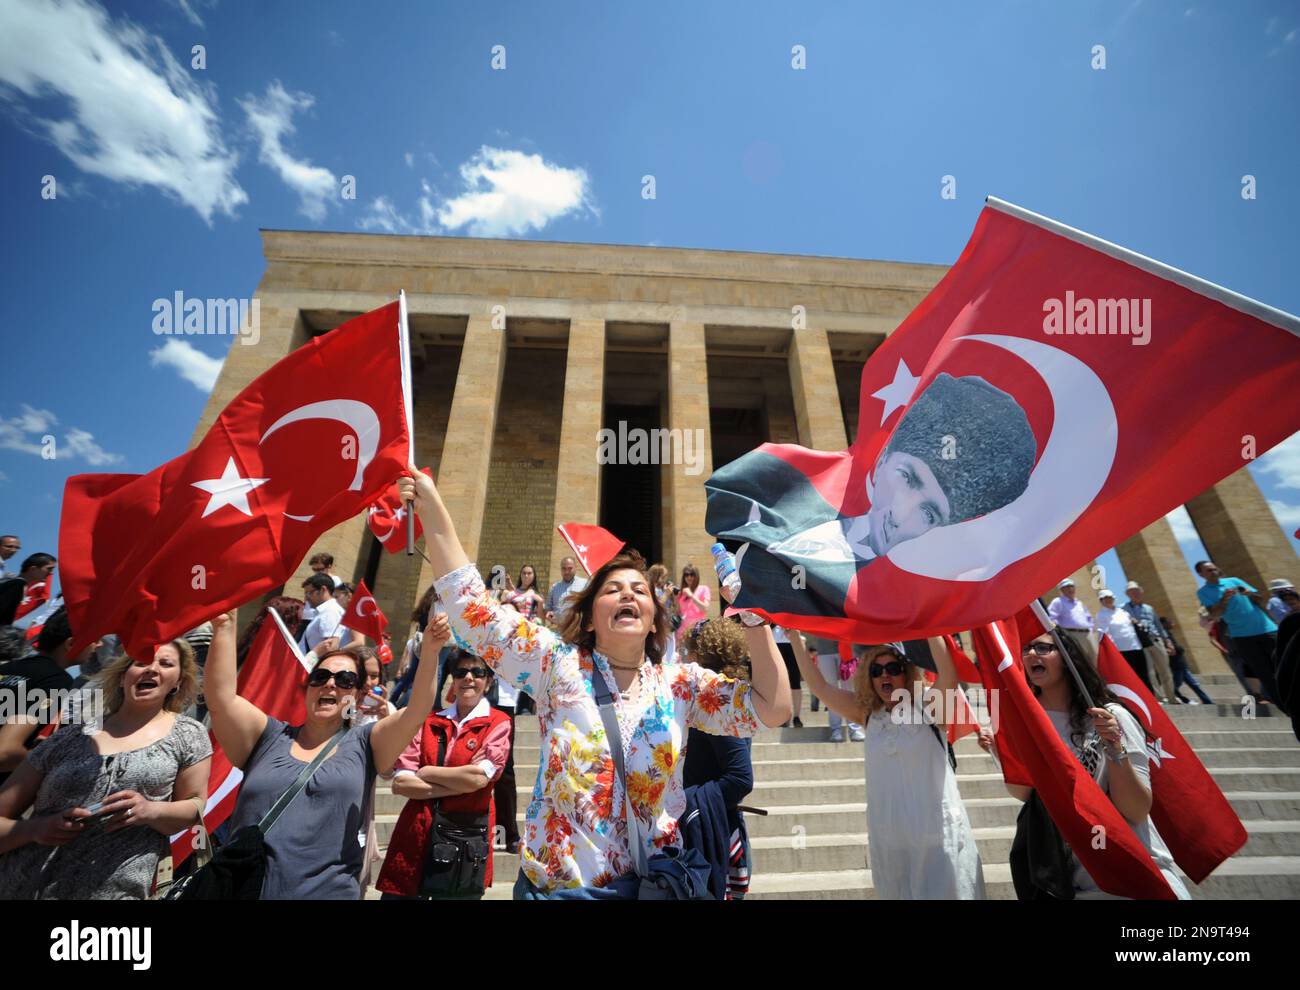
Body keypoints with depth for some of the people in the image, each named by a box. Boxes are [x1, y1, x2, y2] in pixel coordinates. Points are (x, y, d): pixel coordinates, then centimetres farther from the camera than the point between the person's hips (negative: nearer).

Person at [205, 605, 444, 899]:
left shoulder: (364, 744, 0)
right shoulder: (269, 736, 6)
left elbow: (418, 709, -14)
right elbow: (221, 698, -7)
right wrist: (224, 627, -15)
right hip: (244, 890, 1)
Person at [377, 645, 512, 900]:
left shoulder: (498, 723, -4)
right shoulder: (428, 721, 5)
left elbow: (479, 777, -16)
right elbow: (399, 783, -2)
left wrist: (425, 772, -5)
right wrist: (460, 784, -12)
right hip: (415, 834, 3)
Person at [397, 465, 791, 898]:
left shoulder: (681, 684, -4)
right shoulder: (558, 665, -8)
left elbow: (773, 707, -12)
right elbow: (473, 611, -14)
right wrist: (432, 510, -19)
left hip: (649, 880, 1)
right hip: (555, 883, -1)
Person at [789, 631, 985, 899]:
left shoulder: (929, 706, -8)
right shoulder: (868, 714, 1)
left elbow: (949, 677, -29)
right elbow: (819, 686, -4)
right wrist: (795, 636, -8)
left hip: (938, 835, -4)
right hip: (887, 838, 4)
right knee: (897, 895, 17)